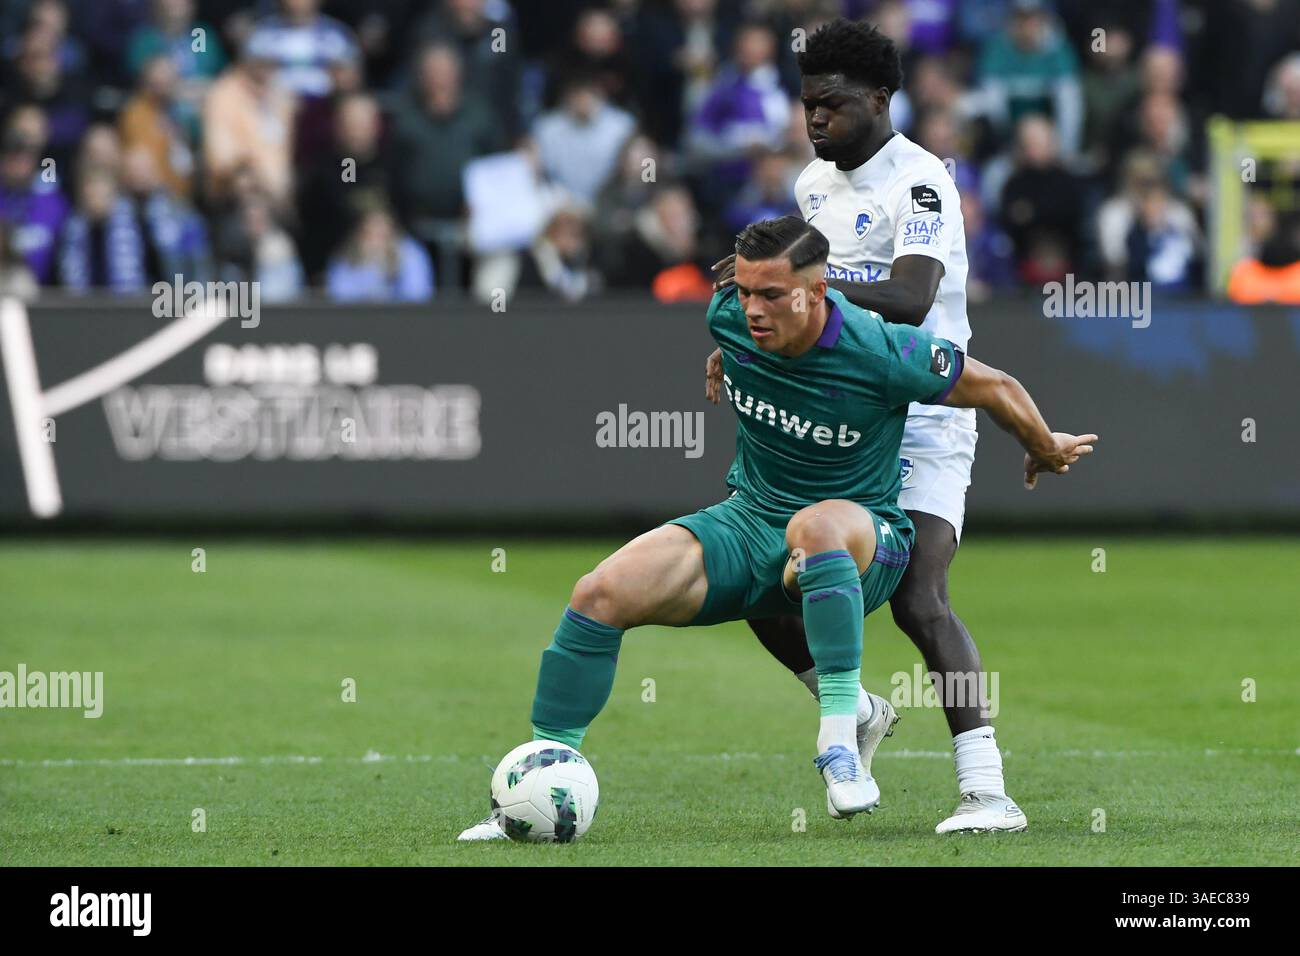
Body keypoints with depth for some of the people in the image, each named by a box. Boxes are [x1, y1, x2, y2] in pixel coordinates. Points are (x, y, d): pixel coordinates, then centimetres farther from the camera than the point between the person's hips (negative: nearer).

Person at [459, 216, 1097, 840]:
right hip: (749, 523, 5)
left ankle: (840, 743, -42)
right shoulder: (727, 316, -9)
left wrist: (1048, 452, 12)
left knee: (816, 525, -44)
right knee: (601, 593, -17)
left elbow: (995, 388, -7)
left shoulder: (881, 353, -23)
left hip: (861, 539, -5)